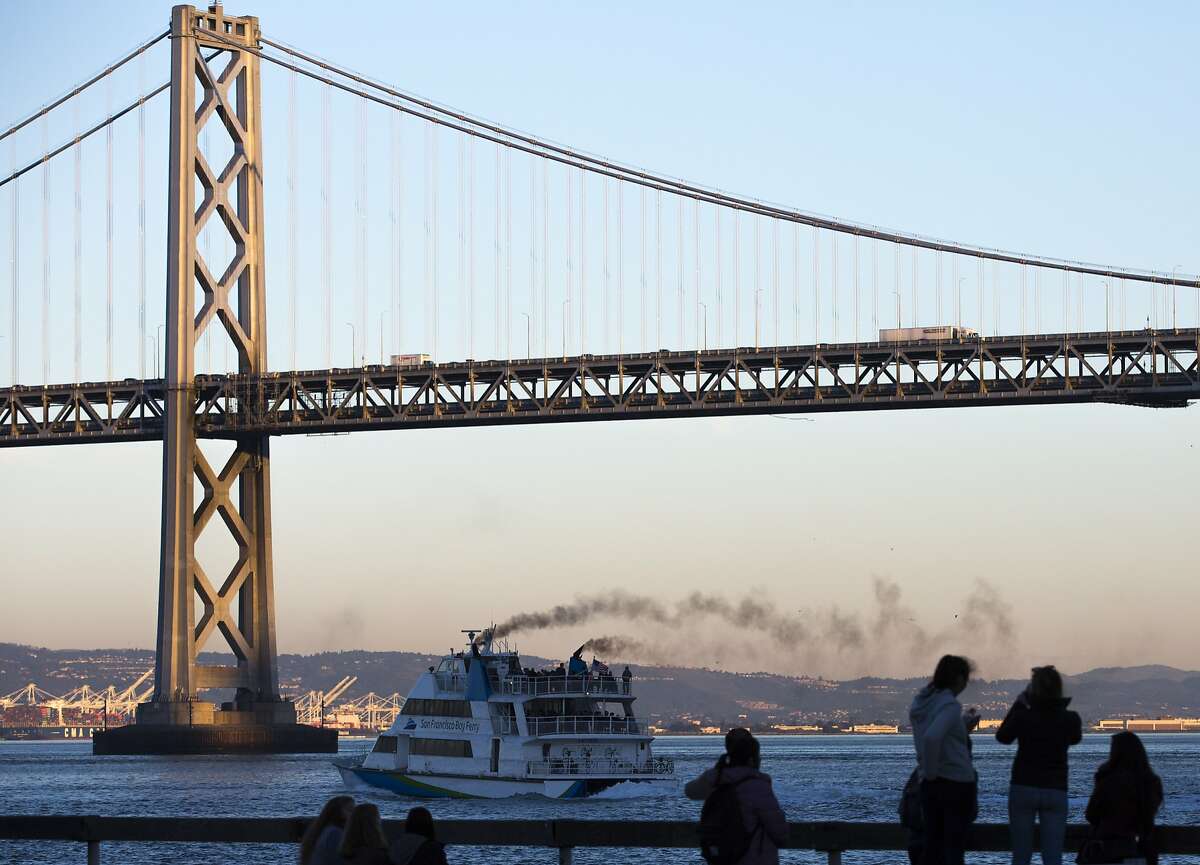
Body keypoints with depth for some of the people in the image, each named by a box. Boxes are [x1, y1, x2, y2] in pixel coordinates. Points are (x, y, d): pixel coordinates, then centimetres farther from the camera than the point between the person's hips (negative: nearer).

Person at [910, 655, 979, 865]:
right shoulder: (950, 705, -16)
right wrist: (931, 771, -20)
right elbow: (932, 738, -32)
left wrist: (964, 725, 18)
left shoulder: (920, 701, 8)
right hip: (957, 783, -7)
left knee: (933, 847, 9)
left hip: (930, 784, 7)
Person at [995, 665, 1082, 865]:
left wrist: (1019, 704, 11)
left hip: (1023, 789, -1)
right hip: (1056, 791, 1)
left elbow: (1002, 737, 9)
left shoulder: (1023, 716, -10)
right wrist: (1061, 707, 12)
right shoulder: (1070, 719, -5)